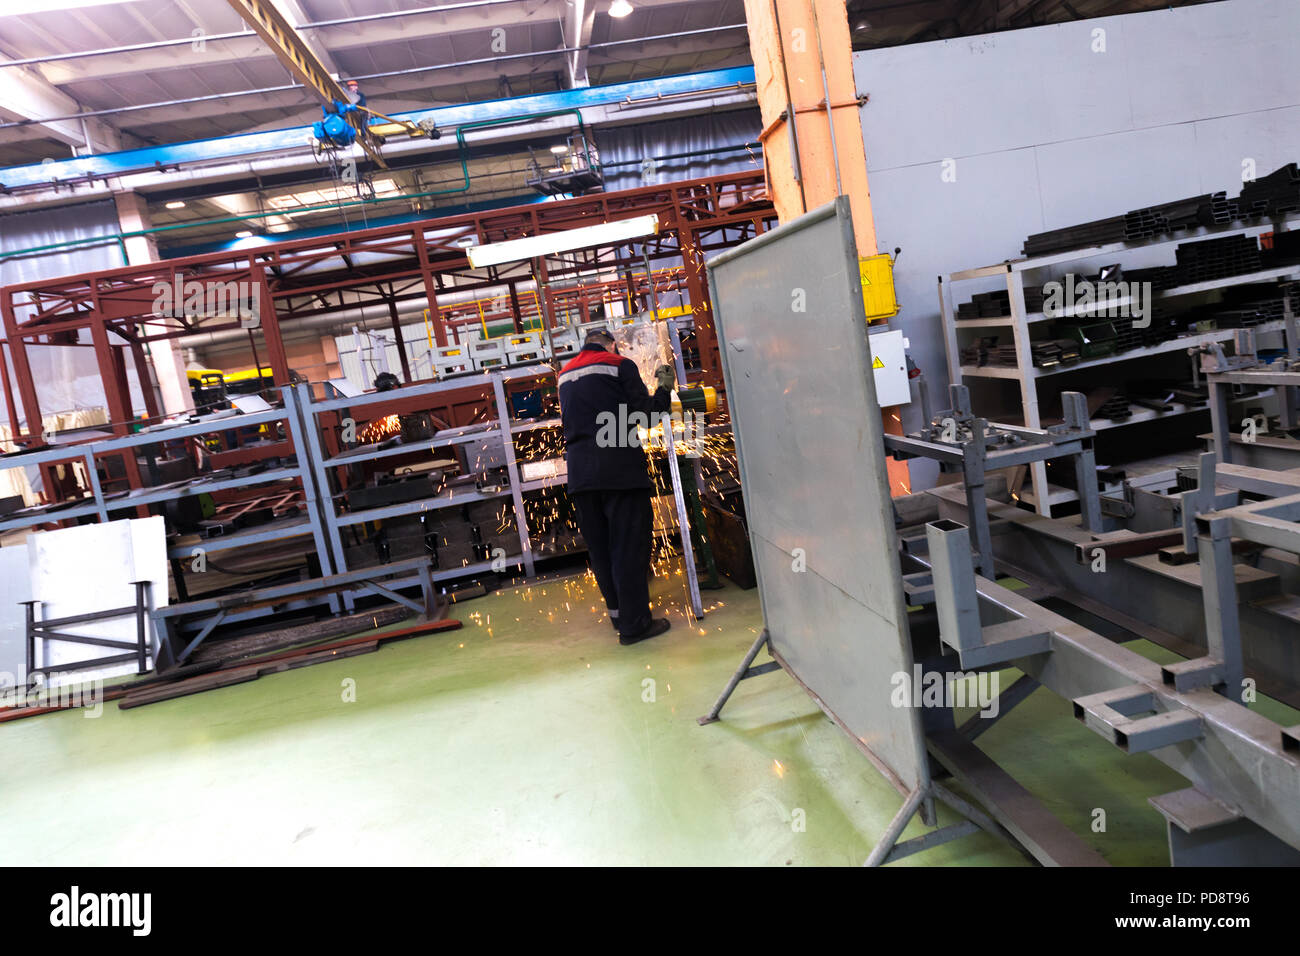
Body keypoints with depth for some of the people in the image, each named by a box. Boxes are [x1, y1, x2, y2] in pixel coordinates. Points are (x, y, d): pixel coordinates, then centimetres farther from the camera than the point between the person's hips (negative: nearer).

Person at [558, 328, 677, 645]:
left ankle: (618, 613, 25)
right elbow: (646, 414, -4)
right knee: (628, 545, -2)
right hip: (618, 467, -6)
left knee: (599, 547, 14)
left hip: (579, 471, 6)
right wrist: (664, 388, 12)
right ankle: (634, 623, 0)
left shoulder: (565, 375, 18)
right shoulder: (620, 365, 0)